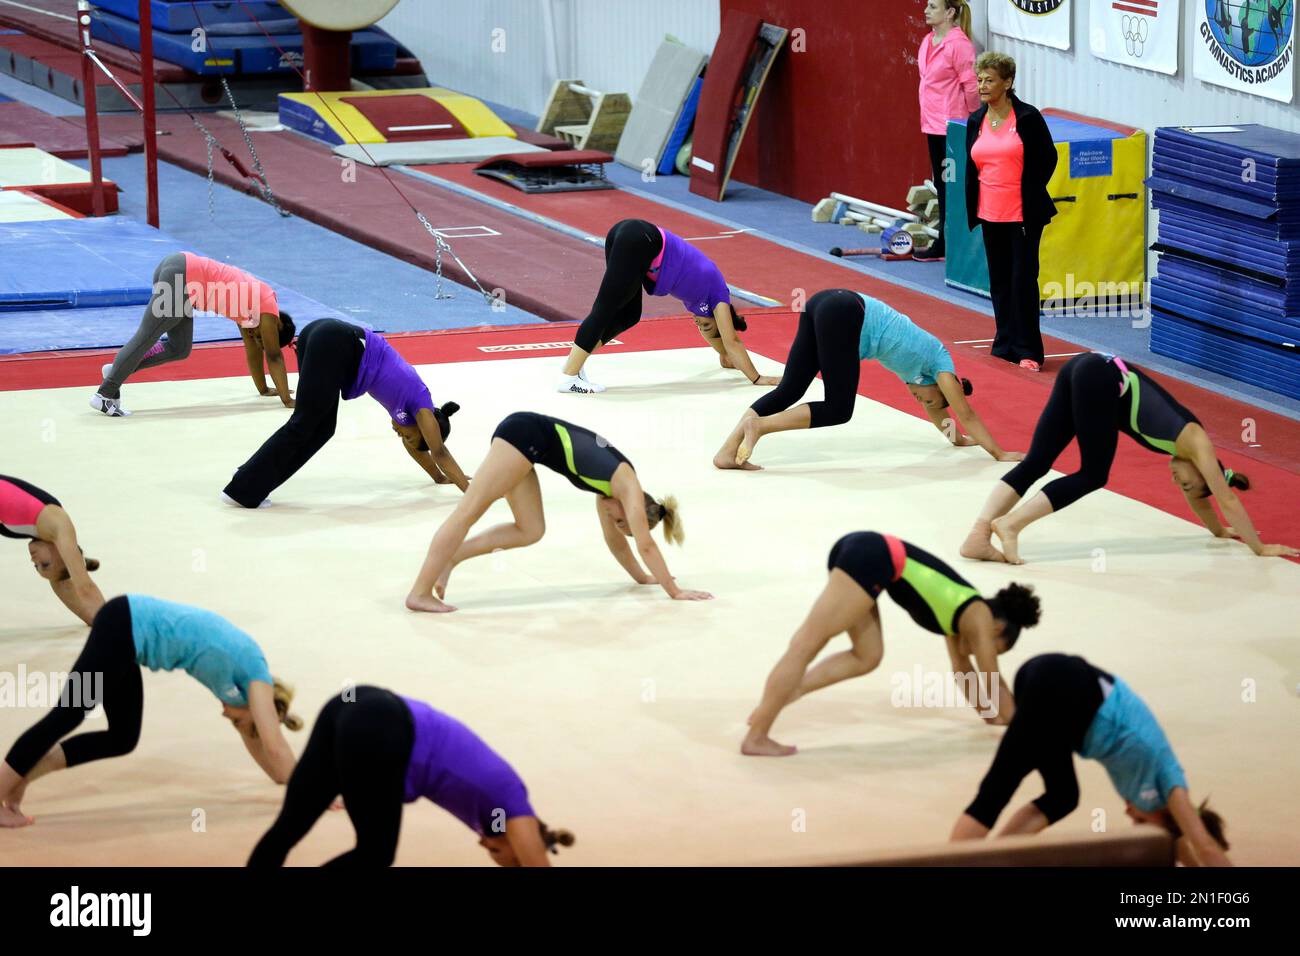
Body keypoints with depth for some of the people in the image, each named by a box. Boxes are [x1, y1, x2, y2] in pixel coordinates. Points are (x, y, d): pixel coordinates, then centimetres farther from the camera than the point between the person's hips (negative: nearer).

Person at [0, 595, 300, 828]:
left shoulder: (245, 667, 20)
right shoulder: (258, 678, -3)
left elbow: (252, 739, 31)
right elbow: (274, 744, -4)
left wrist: (289, 784, 35)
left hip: (129, 630, 9)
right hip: (126, 627, -9)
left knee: (123, 738, 11)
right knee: (66, 716, -7)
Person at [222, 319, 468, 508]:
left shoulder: (410, 395, 30)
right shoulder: (420, 404, 11)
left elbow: (413, 447, 43)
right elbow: (439, 452, 13)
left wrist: (440, 477, 51)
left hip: (326, 337, 8)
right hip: (335, 347, -8)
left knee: (322, 429, 11)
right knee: (302, 426, -6)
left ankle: (252, 477, 7)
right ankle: (243, 489, -9)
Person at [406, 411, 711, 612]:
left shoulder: (610, 482, 19)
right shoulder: (628, 486, -3)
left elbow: (615, 541, 31)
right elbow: (645, 544, -3)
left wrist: (641, 576, 37)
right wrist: (674, 591, 1)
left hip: (528, 441, 9)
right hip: (526, 434, -9)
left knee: (531, 531, 8)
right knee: (468, 512, -11)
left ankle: (449, 557, 3)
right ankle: (420, 593, -14)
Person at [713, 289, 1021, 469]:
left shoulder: (923, 357, 32)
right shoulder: (941, 363, 13)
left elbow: (935, 410, 47)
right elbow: (966, 415, 16)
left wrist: (957, 438, 57)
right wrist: (999, 454, 22)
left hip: (826, 305, 8)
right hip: (843, 316, -8)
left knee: (789, 390, 4)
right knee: (838, 409, -5)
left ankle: (728, 451, -8)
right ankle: (758, 424, -16)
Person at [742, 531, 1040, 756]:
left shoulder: (960, 611, 30)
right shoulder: (979, 617, 11)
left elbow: (962, 667, 43)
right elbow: (993, 679, 16)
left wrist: (987, 711, 50)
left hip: (864, 553, 9)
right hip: (870, 558, -9)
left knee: (867, 657, 14)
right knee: (806, 646, -12)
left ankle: (782, 695, 2)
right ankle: (756, 737, -16)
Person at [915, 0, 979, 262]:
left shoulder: (959, 44, -17)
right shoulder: (928, 42, 10)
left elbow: (971, 85, -15)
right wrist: (927, 116, 18)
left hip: (953, 125, -9)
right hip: (933, 123, 9)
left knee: (951, 184, -4)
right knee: (941, 184, 14)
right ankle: (942, 244, 22)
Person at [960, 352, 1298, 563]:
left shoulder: (1184, 439, 26)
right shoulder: (1197, 443, 6)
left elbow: (1195, 496, 41)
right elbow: (1228, 500, 7)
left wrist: (1219, 530, 51)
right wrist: (1259, 548, 13)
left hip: (1085, 371, 8)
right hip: (1101, 380, -8)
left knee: (1035, 463, 1)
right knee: (1093, 475, -1)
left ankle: (978, 536, -10)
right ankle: (1011, 523, -11)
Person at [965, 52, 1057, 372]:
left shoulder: (1027, 118, -9)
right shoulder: (975, 122, 7)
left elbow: (1048, 158, -1)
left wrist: (1030, 193, 0)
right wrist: (973, 208, 8)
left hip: (1024, 214, -5)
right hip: (990, 213, 5)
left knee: (1023, 279, -3)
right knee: (999, 281, 11)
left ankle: (1027, 350, 2)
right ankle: (1006, 344, 20)